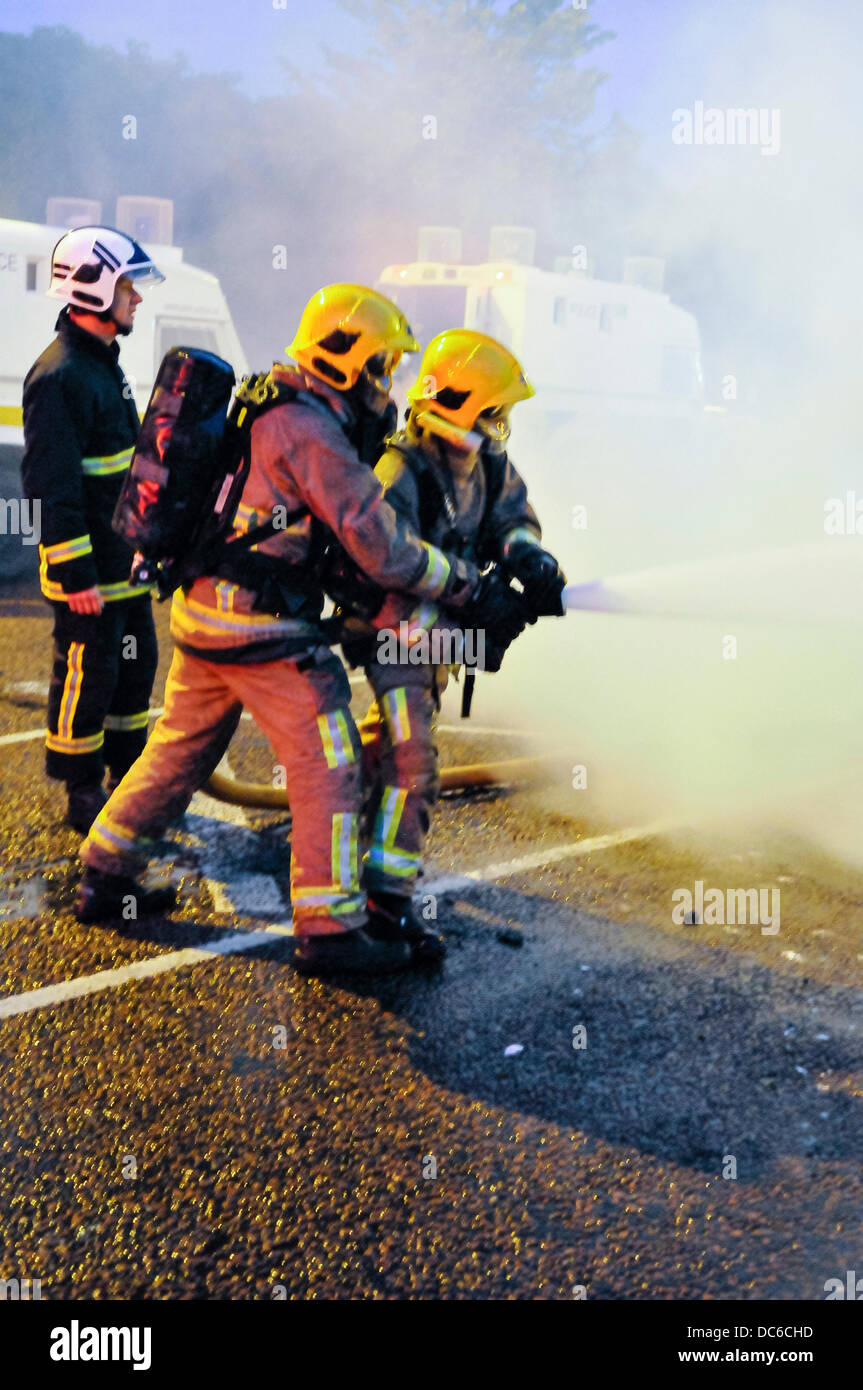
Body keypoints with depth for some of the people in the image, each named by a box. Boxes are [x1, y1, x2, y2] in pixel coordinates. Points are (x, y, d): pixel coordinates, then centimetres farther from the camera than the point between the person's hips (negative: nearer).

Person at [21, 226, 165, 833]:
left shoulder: (105, 362, 15)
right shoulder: (60, 376, -18)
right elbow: (53, 486, -22)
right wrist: (75, 573, -23)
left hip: (126, 559, 10)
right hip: (88, 567, -10)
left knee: (136, 664, 16)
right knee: (87, 674, 0)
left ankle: (130, 776, 31)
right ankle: (83, 795, 14)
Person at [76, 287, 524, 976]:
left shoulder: (267, 406, 13)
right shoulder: (311, 433, -17)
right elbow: (383, 550, -18)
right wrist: (472, 587, -10)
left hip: (202, 609, 10)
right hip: (264, 630, -10)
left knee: (181, 752, 21)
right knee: (328, 765, -1)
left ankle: (104, 879, 32)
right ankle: (330, 931, 5)